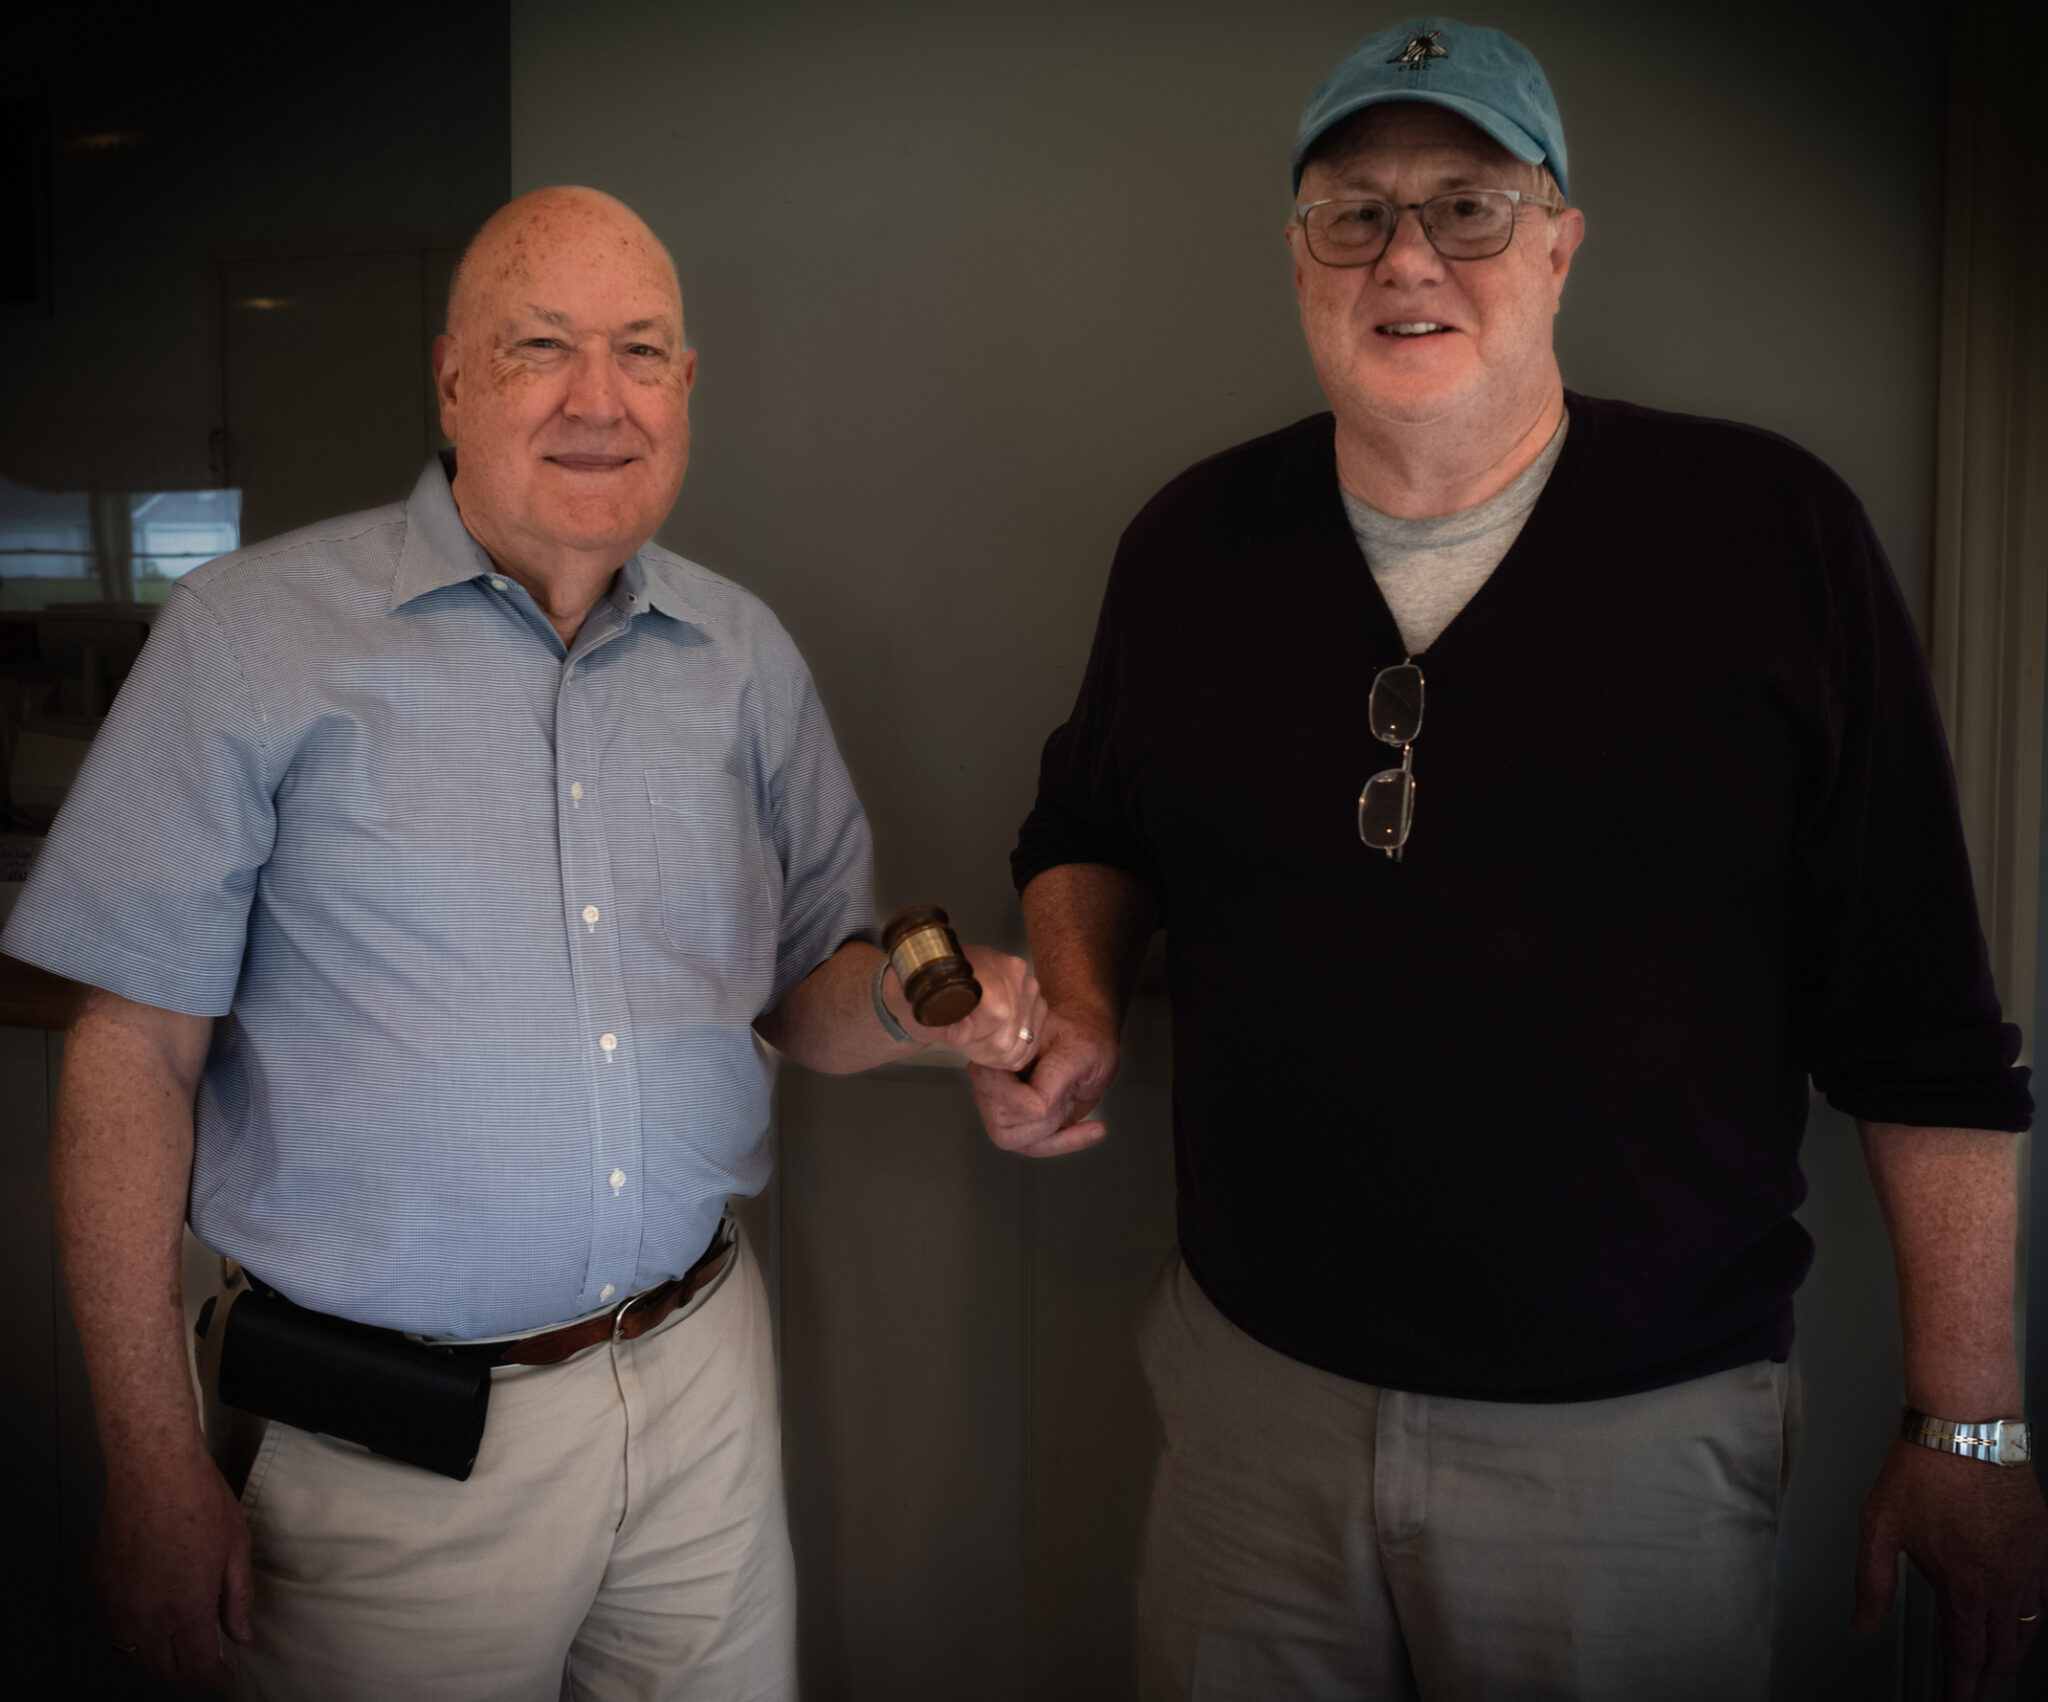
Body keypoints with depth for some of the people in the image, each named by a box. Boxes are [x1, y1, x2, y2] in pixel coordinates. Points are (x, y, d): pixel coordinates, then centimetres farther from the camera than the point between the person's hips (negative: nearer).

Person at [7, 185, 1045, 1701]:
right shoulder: (251, 637, -8)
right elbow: (135, 1056, -8)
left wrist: (904, 1005, -12)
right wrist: (155, 1467, -10)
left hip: (700, 1390, 4)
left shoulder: (747, 658, 5)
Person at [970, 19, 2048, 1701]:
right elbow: (1090, 831, 19)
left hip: (1634, 1435, -2)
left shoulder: (1771, 532, -8)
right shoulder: (1192, 543, 2)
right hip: (1252, 1388, 3)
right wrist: (1075, 1006, -2)